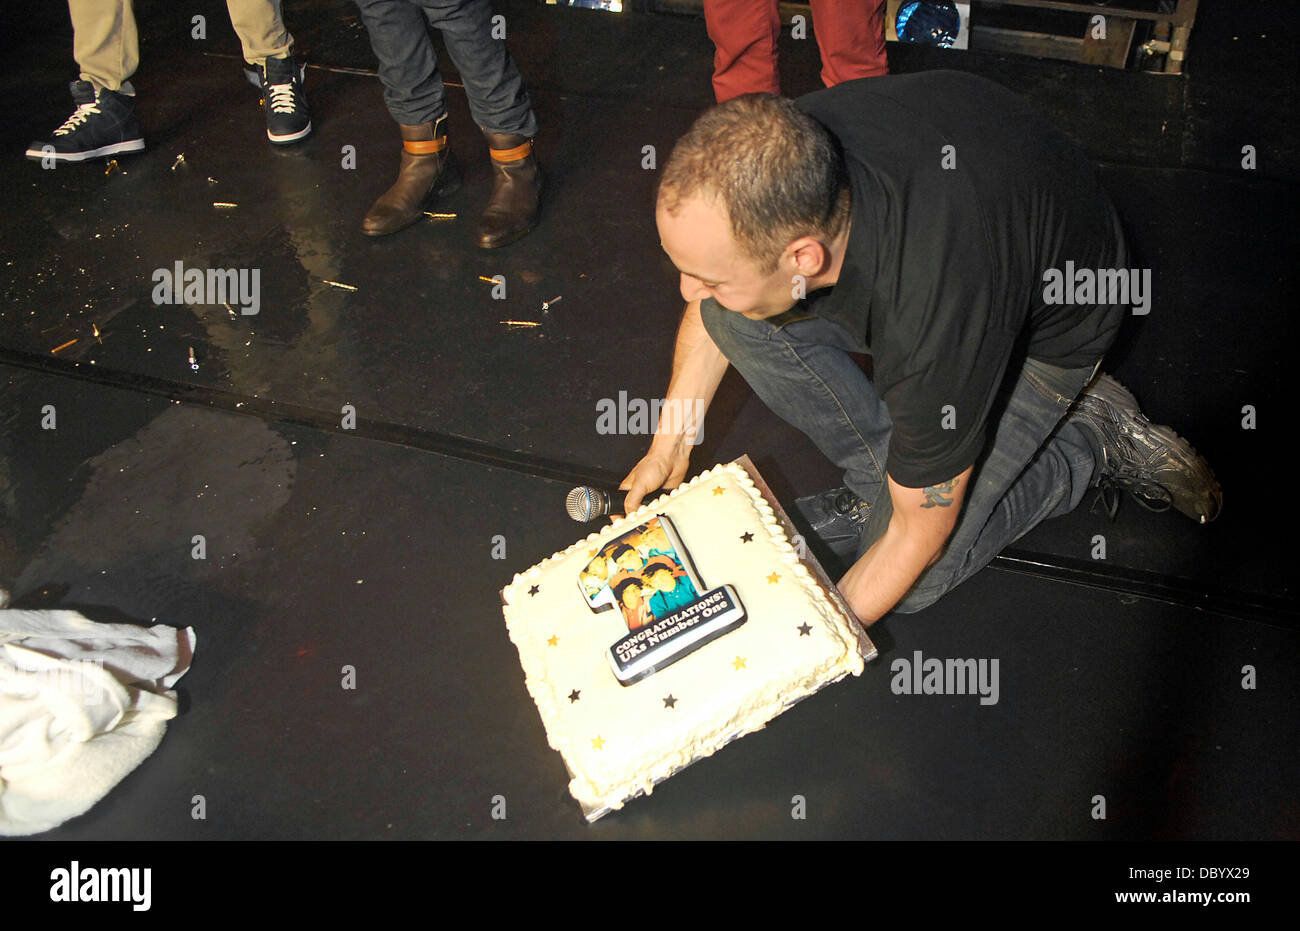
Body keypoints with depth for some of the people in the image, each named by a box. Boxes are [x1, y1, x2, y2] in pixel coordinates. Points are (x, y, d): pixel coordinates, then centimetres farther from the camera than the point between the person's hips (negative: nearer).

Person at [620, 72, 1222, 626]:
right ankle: (881, 474, 2)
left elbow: (920, 534, -27)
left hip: (1051, 326, -5)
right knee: (731, 314, -16)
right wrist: (670, 446, -3)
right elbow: (711, 306, -5)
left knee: (910, 582, -8)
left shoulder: (936, 328, -45)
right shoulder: (771, 159, -29)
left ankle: (1095, 439, 11)